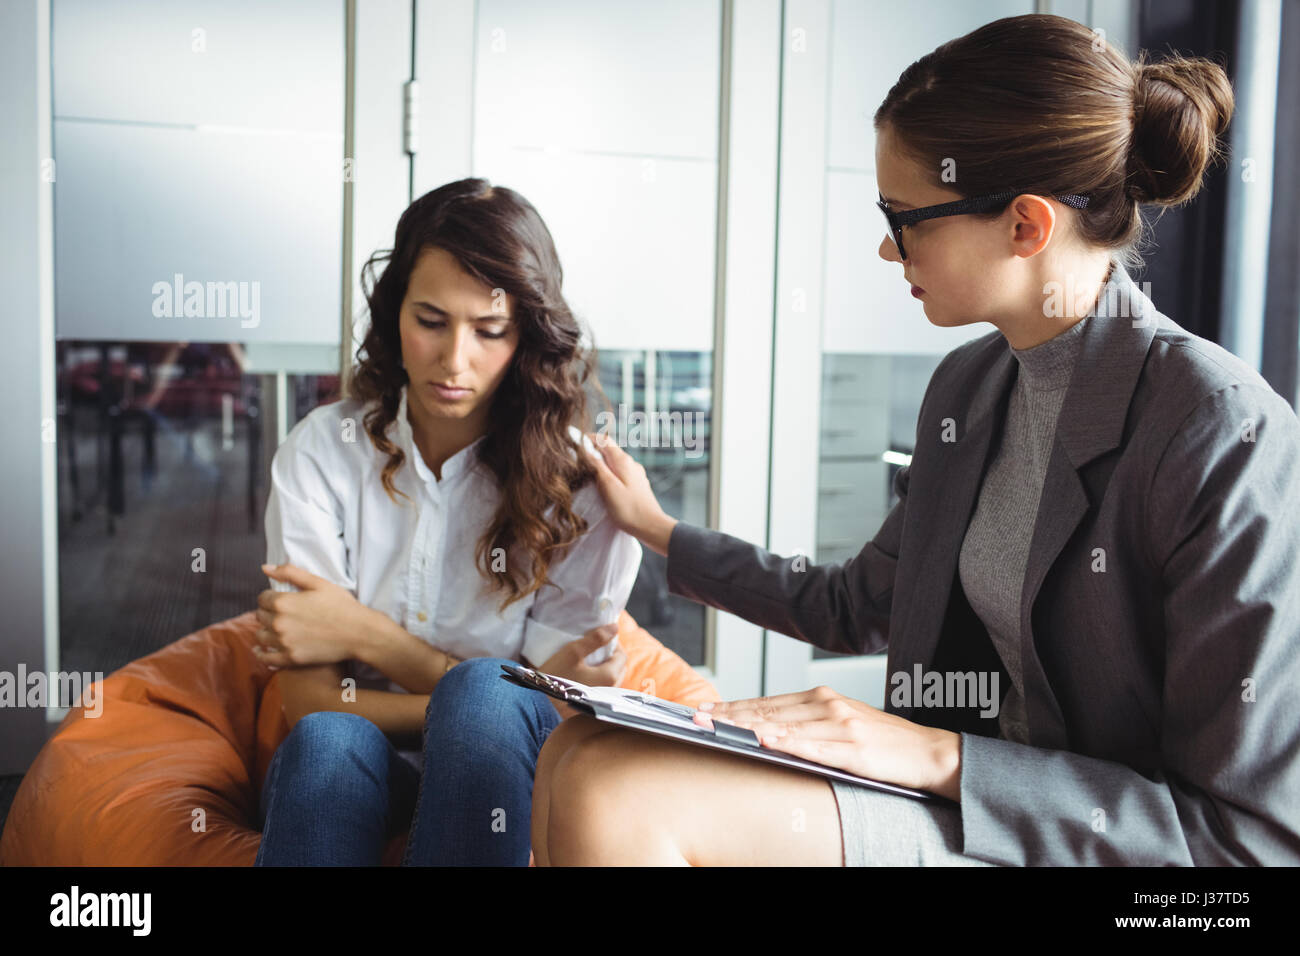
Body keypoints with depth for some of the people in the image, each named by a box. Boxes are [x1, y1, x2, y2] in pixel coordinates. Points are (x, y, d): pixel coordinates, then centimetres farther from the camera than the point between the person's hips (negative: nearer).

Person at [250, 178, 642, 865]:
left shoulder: (580, 481, -7)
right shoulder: (321, 451, -3)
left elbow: (562, 717, -8)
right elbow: (311, 702, -9)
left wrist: (367, 635, -12)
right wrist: (483, 710, -23)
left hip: (496, 781, 0)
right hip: (348, 776, 1)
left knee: (480, 696, -34)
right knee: (328, 740, -34)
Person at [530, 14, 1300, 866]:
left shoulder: (1227, 433, -19)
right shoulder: (968, 384, 5)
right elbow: (858, 608, 19)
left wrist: (942, 759, -22)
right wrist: (664, 532, 23)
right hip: (949, 791, 7)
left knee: (620, 797, -25)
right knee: (580, 755, -12)